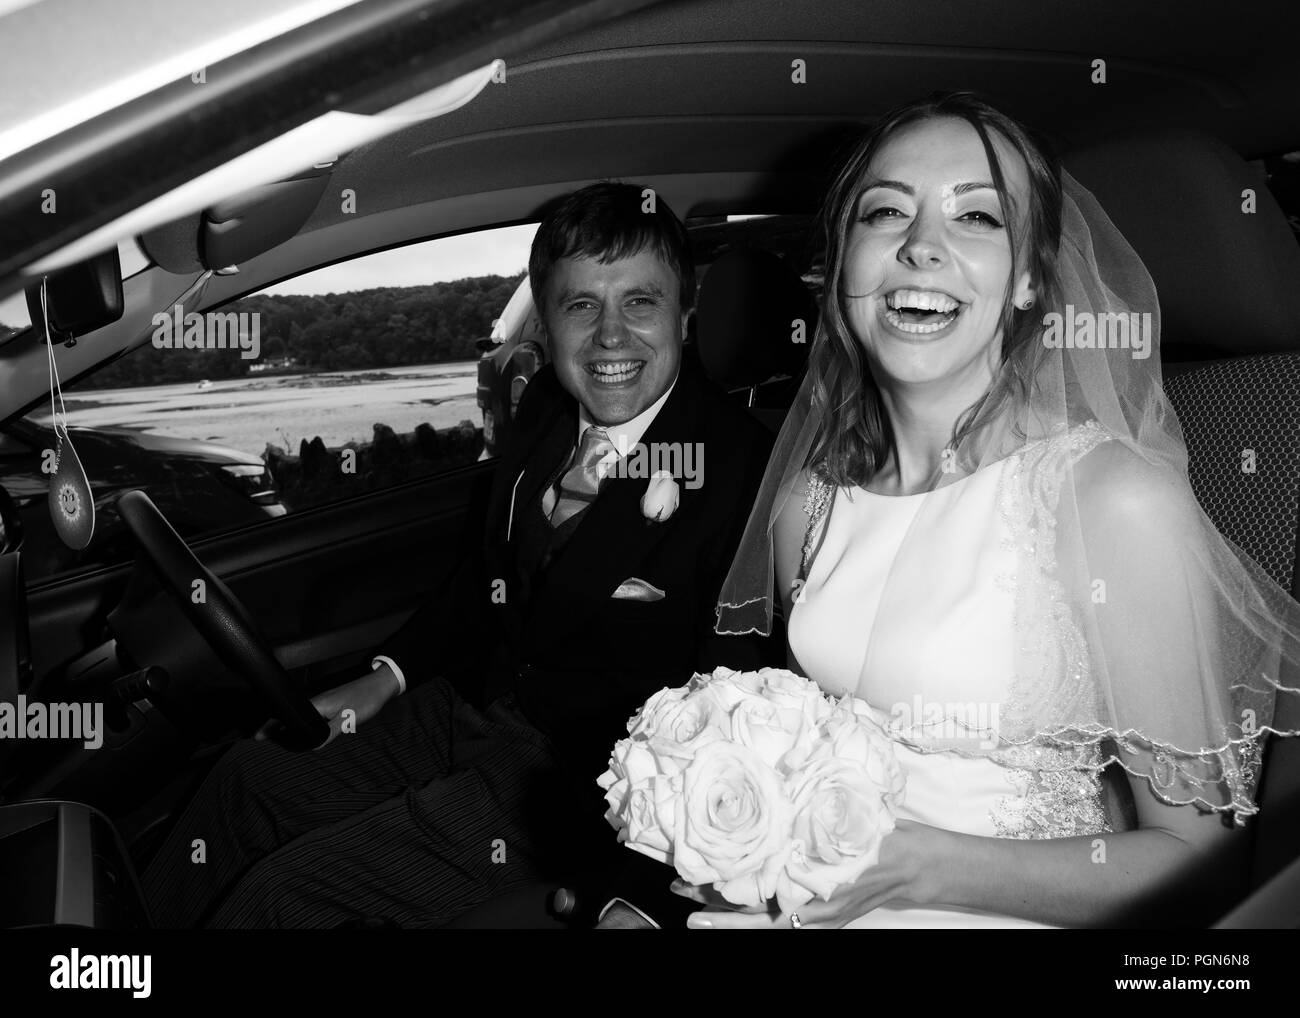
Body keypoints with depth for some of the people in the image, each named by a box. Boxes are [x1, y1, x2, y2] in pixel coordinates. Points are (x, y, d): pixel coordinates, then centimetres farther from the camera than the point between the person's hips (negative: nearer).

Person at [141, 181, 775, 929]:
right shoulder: (546, 408, 2)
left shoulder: (743, 470, -22)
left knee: (277, 895, -10)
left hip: (578, 780, -7)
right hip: (474, 709, 8)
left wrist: (639, 899, -30)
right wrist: (387, 680, 11)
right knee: (250, 779, 8)